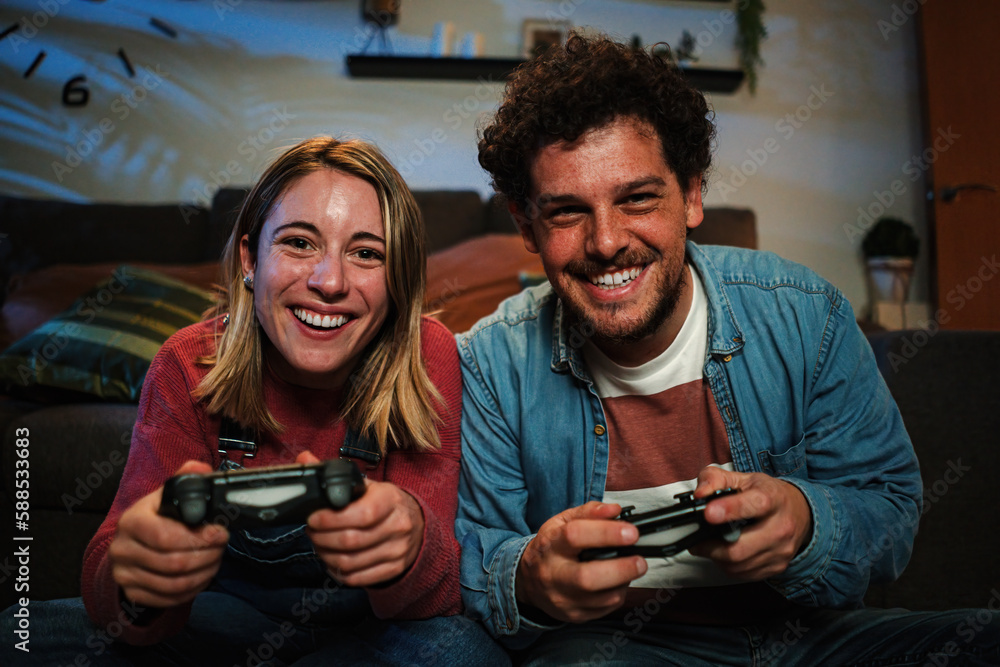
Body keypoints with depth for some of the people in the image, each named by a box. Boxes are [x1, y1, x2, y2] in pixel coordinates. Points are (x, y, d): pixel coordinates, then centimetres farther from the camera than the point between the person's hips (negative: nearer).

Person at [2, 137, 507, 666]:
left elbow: (437, 595, -24)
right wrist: (138, 585, -47)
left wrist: (407, 539, -48)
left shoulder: (429, 359, -18)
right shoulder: (187, 368, -14)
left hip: (372, 620, 0)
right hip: (229, 610, 1)